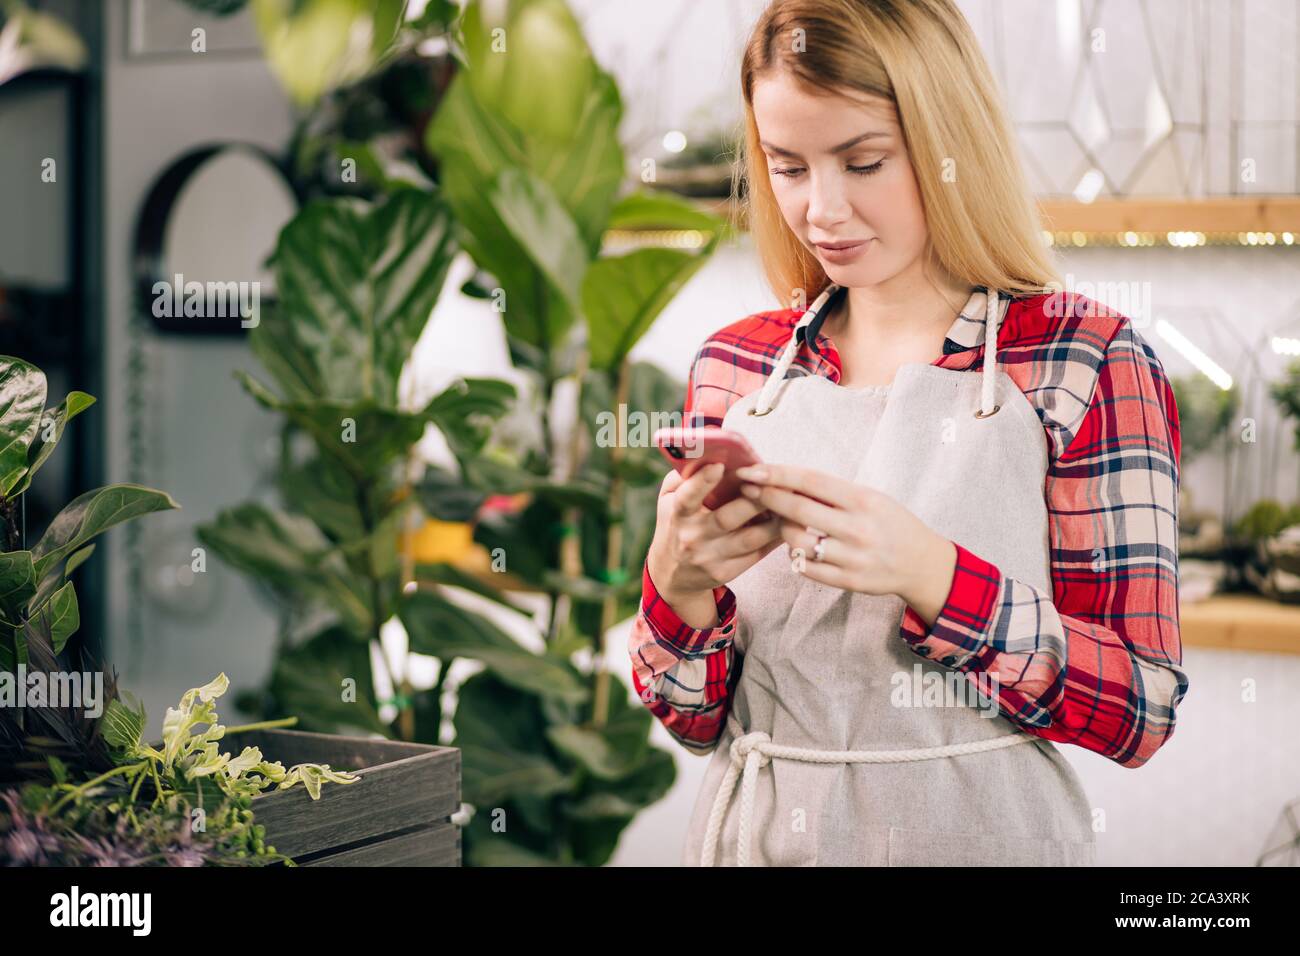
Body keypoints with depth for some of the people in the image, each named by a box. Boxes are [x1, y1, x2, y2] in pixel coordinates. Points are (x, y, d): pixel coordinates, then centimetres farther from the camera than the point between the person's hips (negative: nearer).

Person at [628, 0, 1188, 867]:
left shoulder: (1087, 361, -9)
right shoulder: (733, 370, 1)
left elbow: (1142, 712, -13)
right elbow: (698, 719, 4)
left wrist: (927, 575, -25)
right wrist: (677, 581, -16)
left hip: (975, 831, -3)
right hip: (759, 832, 3)